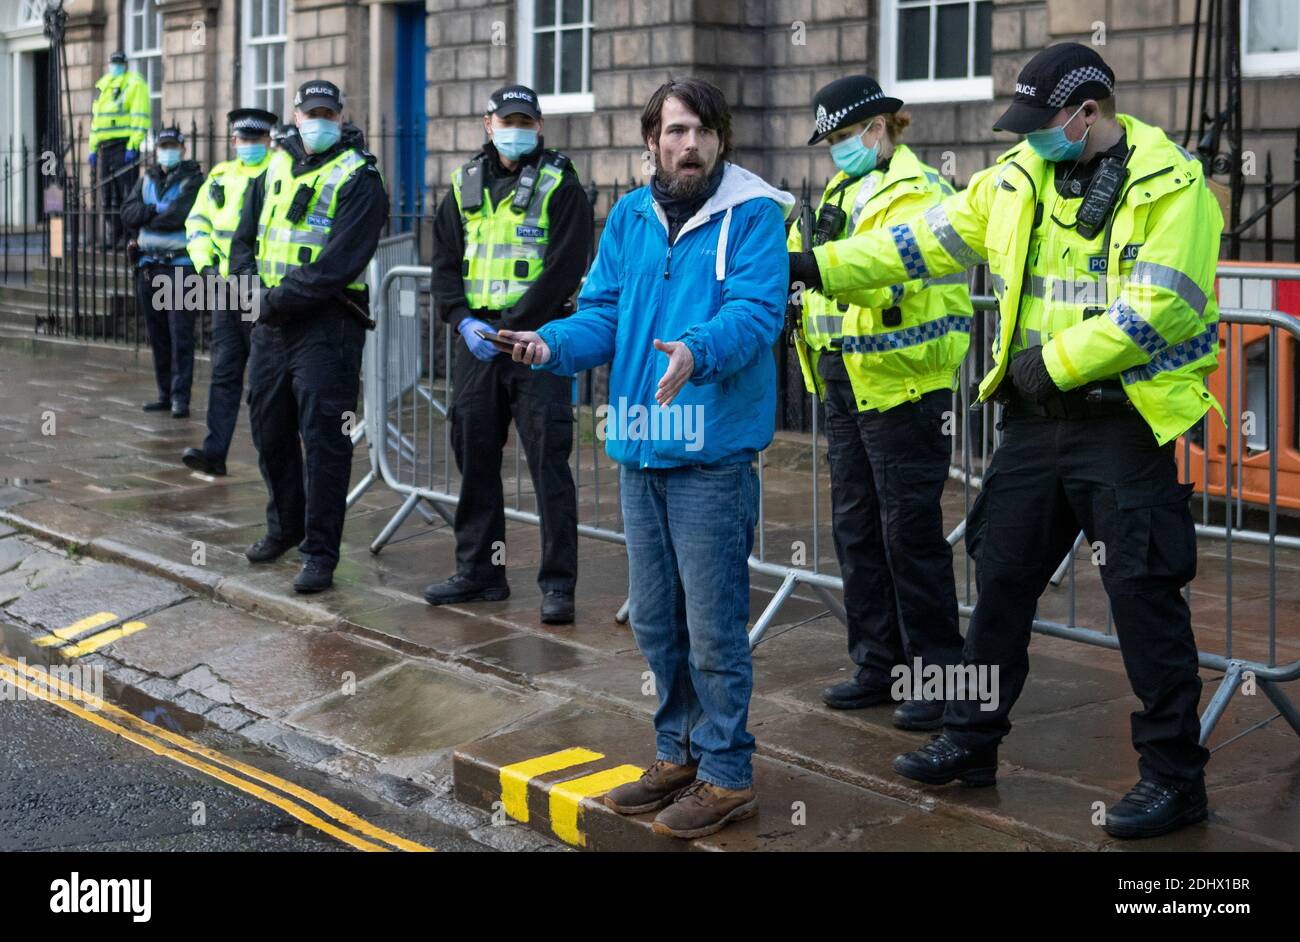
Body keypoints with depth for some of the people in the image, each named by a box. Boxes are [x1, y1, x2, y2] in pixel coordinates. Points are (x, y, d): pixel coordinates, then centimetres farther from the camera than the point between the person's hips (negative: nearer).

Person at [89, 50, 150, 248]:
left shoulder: (134, 84, -2)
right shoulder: (102, 85, 21)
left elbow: (140, 117, -10)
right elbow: (95, 118, 24)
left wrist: (133, 146, -18)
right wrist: (93, 148, 16)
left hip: (124, 146, -7)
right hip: (104, 147, 8)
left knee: (126, 194, -9)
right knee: (108, 195, 8)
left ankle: (128, 236, -9)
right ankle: (113, 234, 14)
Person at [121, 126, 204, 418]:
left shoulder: (194, 180, -2)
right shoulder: (146, 180, 15)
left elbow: (181, 215, -17)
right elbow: (128, 214, 3)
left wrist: (147, 219, -4)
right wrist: (157, 211, -12)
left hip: (180, 265, -6)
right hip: (148, 267, 6)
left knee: (181, 336, -9)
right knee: (158, 336, 9)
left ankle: (180, 397, -7)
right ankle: (165, 394, 16)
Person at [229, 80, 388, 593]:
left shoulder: (358, 179, -8)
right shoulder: (274, 169, 12)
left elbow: (337, 264, -17)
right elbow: (244, 239, 16)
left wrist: (276, 300, -17)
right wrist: (254, 289, -3)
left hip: (326, 325, -7)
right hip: (271, 322, 7)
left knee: (323, 439, -5)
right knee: (269, 429, 16)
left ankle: (320, 552, 1)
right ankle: (285, 525, 36)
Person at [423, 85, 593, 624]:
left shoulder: (560, 187, -3)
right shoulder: (466, 186, 13)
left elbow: (564, 269, -11)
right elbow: (445, 262, 12)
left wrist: (511, 329, -15)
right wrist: (464, 320, -4)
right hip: (476, 341, 6)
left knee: (548, 462, -7)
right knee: (475, 458, 11)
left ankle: (558, 584, -3)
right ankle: (479, 573, 22)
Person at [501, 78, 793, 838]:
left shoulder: (753, 214, -8)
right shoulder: (630, 218, 11)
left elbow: (756, 311, -19)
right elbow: (604, 312, 9)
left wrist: (697, 350, -38)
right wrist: (554, 345, -11)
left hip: (712, 453, -7)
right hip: (639, 447, 7)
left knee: (713, 624, -2)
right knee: (655, 620, 16)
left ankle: (728, 775, 11)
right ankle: (681, 754, 31)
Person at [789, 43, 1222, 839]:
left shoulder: (1170, 184, -12)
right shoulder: (1020, 178, 6)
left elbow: (1158, 310, -20)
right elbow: (928, 241, 9)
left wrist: (1053, 363, -17)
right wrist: (822, 267, 5)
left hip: (1127, 422, -6)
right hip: (1037, 417, 6)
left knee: (1144, 595, -4)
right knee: (1002, 578, 13)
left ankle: (1174, 777, 8)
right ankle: (971, 743, 28)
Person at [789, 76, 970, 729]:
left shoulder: (915, 192, -11)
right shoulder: (845, 190, 16)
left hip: (903, 387, -9)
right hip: (847, 385, 9)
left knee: (910, 532, -4)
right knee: (855, 528, 13)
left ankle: (934, 675, 5)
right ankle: (878, 665, 22)